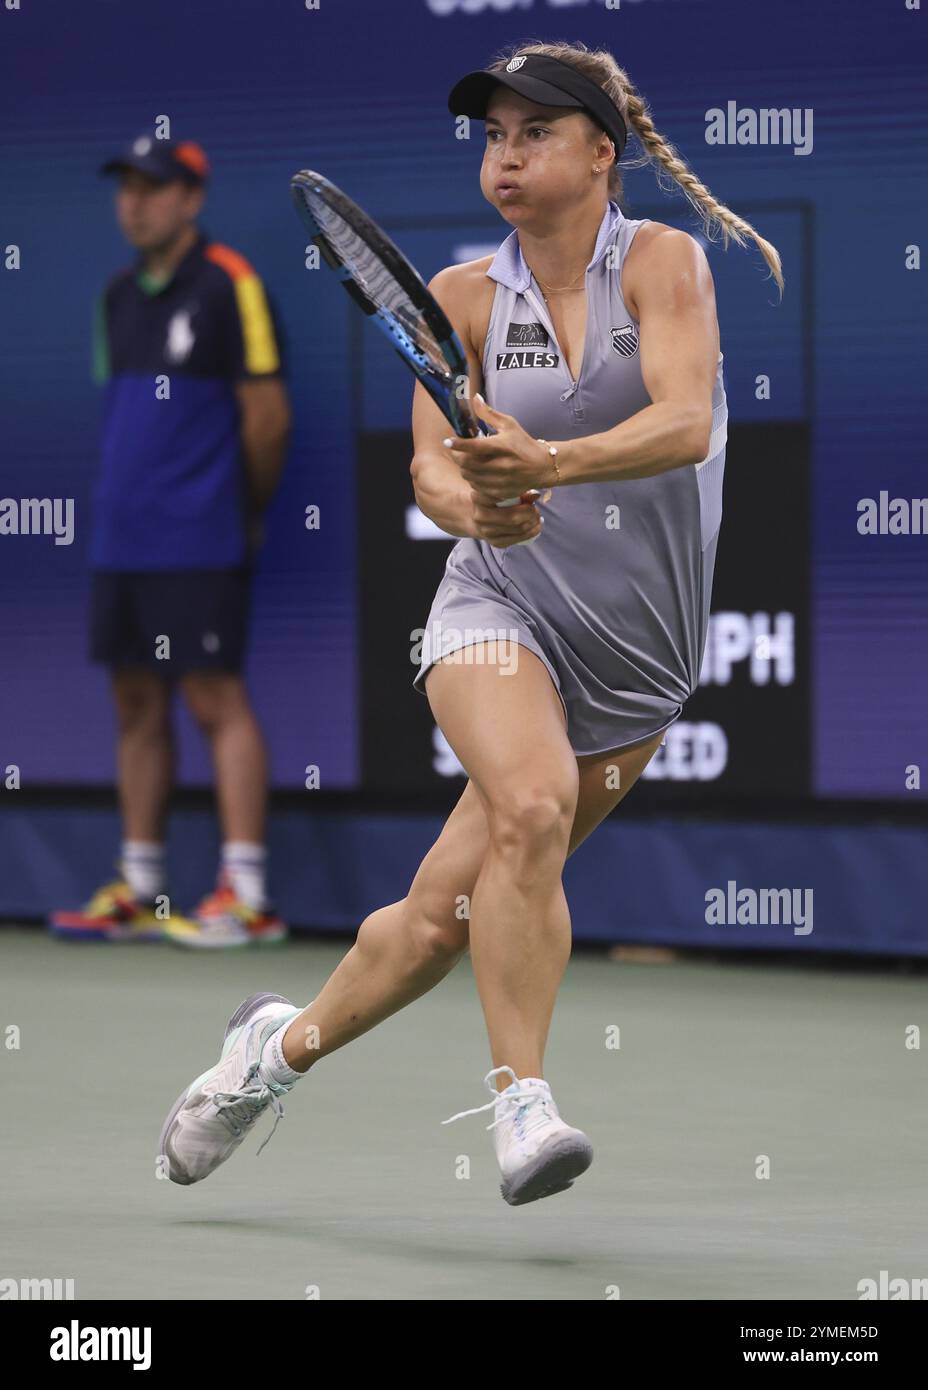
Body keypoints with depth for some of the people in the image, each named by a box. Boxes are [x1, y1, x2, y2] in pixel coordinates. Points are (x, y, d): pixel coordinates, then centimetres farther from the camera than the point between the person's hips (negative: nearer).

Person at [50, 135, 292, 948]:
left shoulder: (228, 285, -7)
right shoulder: (119, 297, 15)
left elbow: (268, 414, -7)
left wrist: (244, 509, 1)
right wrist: (130, 499, 14)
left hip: (199, 545, -7)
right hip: (122, 540, 7)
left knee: (215, 698, -9)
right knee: (137, 704, 9)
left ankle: (246, 895, -9)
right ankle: (138, 888, 14)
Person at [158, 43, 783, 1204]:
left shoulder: (663, 262, -7)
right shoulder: (463, 298, 1)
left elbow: (685, 423, -23)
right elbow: (432, 465, -8)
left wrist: (545, 465, -39)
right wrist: (475, 507, -32)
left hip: (639, 648, 0)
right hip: (499, 609, 0)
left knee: (446, 914, 3)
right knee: (530, 806, -32)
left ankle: (283, 1045, 28)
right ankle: (521, 1103, -25)